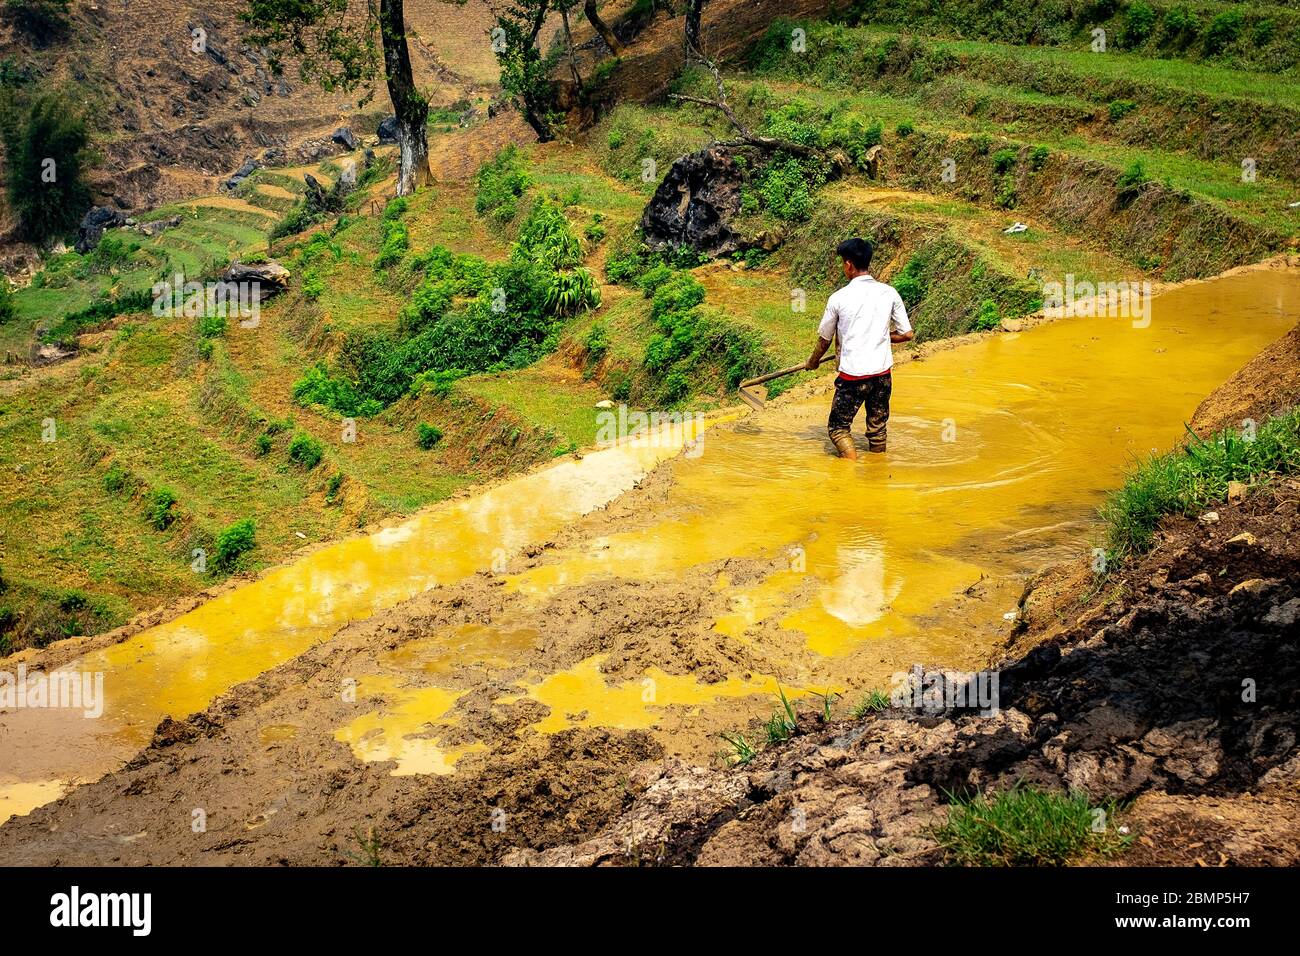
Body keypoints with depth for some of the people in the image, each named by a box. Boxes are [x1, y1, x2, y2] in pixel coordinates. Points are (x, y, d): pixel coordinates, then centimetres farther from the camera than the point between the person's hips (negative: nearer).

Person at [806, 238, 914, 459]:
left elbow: (824, 340, 6)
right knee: (877, 430, 15)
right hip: (883, 373, 3)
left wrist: (813, 362, 25)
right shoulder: (889, 293, 0)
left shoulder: (838, 298, -7)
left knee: (838, 428, 7)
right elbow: (906, 334, 4)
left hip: (853, 375, -3)